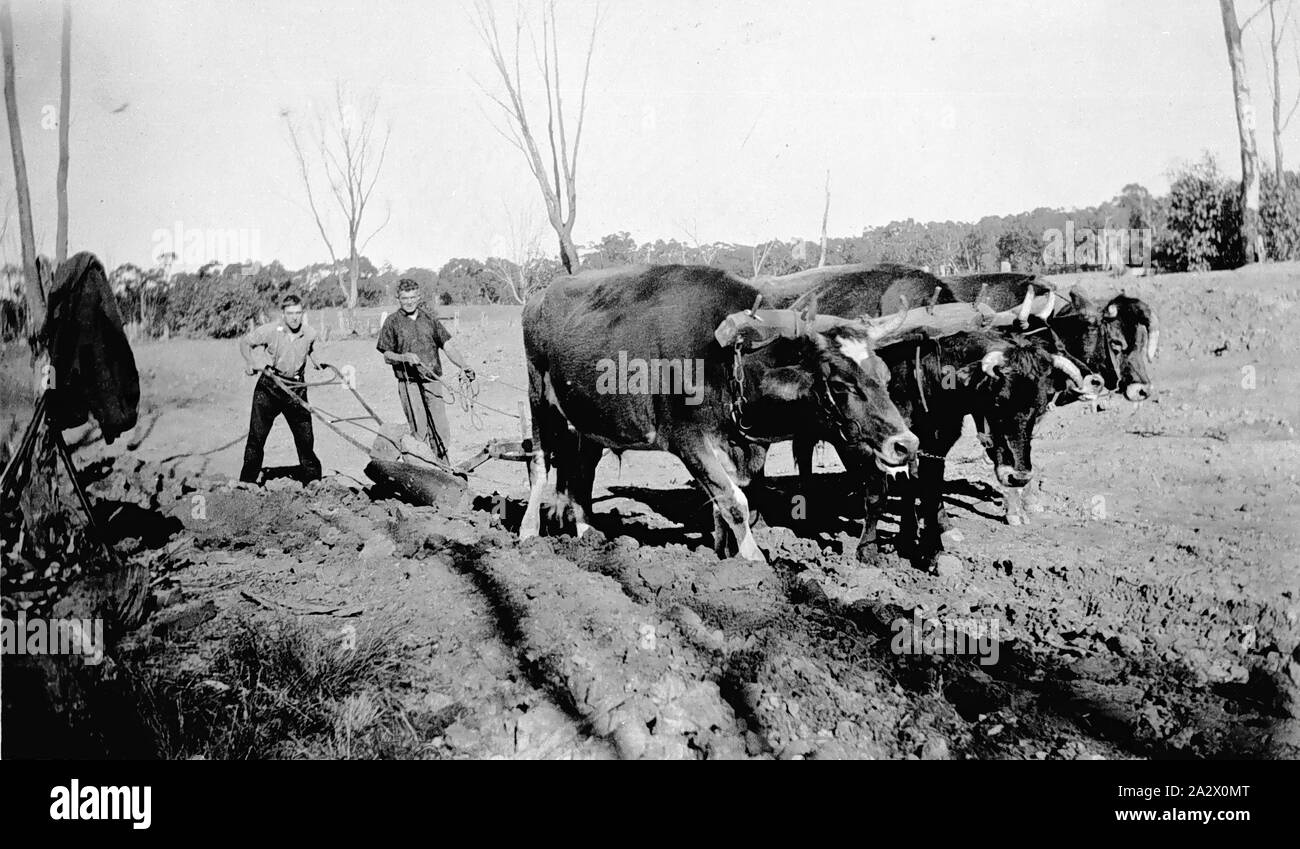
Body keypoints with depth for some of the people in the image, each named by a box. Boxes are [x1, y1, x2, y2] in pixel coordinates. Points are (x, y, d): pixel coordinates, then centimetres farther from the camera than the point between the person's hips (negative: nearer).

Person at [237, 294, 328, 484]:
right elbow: (245, 342, -1)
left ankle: (312, 479, 15)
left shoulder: (309, 334, -4)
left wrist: (321, 365, 2)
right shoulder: (270, 331, -14)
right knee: (257, 436, -2)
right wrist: (250, 363, -15)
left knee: (305, 437, 1)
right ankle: (247, 481, 9)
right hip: (269, 387, -2)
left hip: (296, 388, 2)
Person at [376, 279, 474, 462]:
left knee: (441, 431, 1)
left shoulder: (430, 318, 12)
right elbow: (387, 356, 4)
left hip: (432, 381, 3)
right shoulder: (392, 322, 4)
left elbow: (448, 346, 10)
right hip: (409, 383, -3)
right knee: (419, 432, -7)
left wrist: (463, 366, -5)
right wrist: (405, 357, -16)